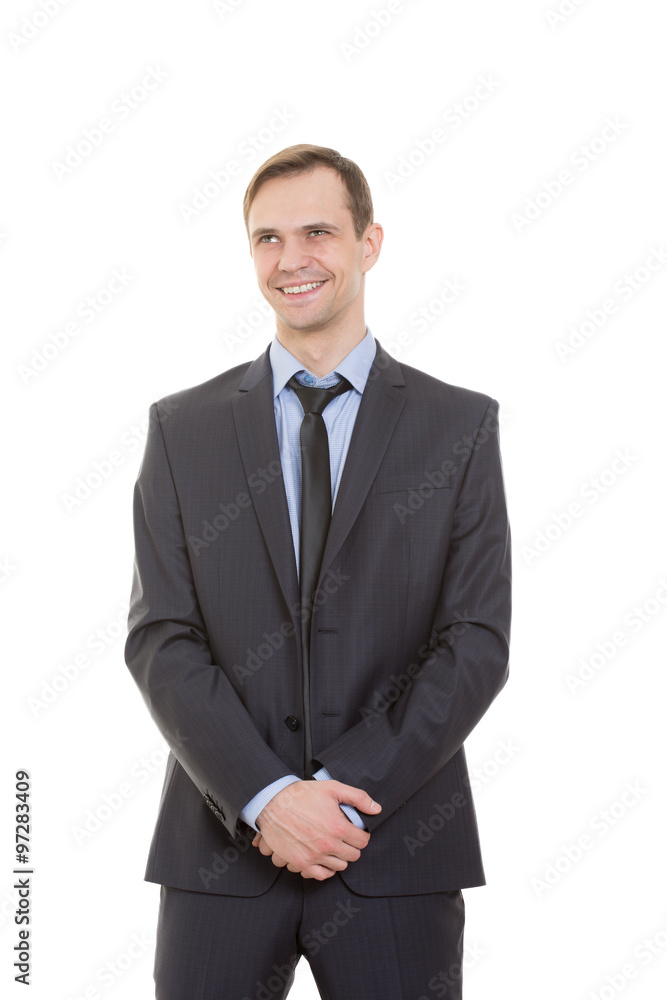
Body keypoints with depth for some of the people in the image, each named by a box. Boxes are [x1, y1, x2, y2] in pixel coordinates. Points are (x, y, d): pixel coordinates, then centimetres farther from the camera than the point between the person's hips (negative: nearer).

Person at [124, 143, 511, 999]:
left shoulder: (460, 426, 3)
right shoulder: (181, 428, 6)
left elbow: (477, 640, -3)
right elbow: (160, 639, 0)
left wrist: (345, 792, -13)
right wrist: (266, 795, -13)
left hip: (396, 844, -1)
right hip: (221, 844, 1)